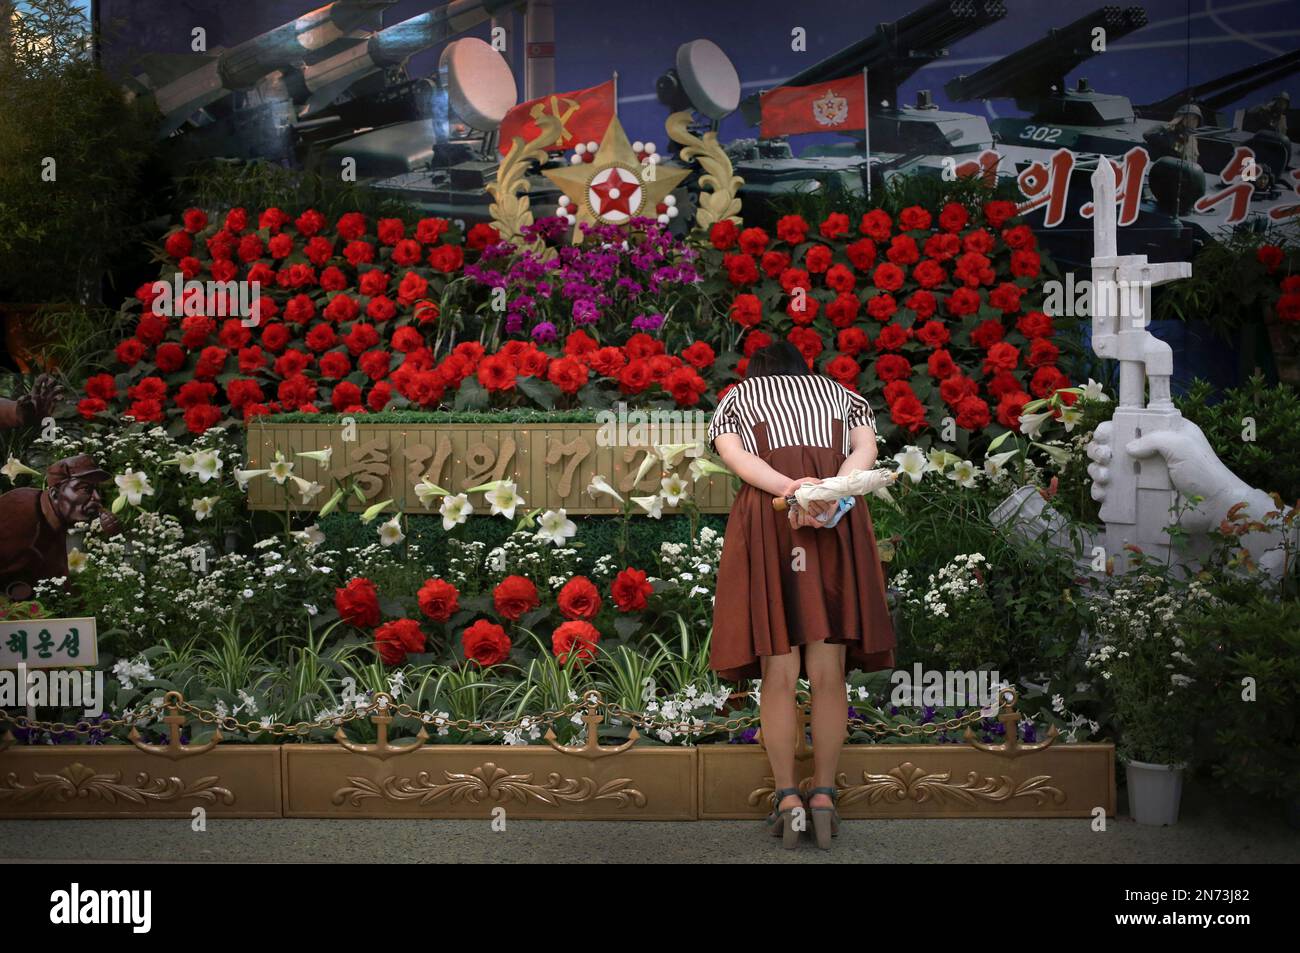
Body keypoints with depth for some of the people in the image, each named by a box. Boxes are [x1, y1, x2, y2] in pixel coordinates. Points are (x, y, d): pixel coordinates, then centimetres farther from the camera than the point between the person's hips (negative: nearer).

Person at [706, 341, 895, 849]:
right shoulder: (840, 392, 30)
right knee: (829, 673, 1)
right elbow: (866, 447, 8)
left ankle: (786, 795, 0)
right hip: (840, 520, 1)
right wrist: (831, 491, -8)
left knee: (779, 671, 0)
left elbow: (732, 454, 3)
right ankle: (824, 794, 2)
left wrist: (789, 487, -11)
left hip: (768, 515, -1)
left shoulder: (736, 396, 25)